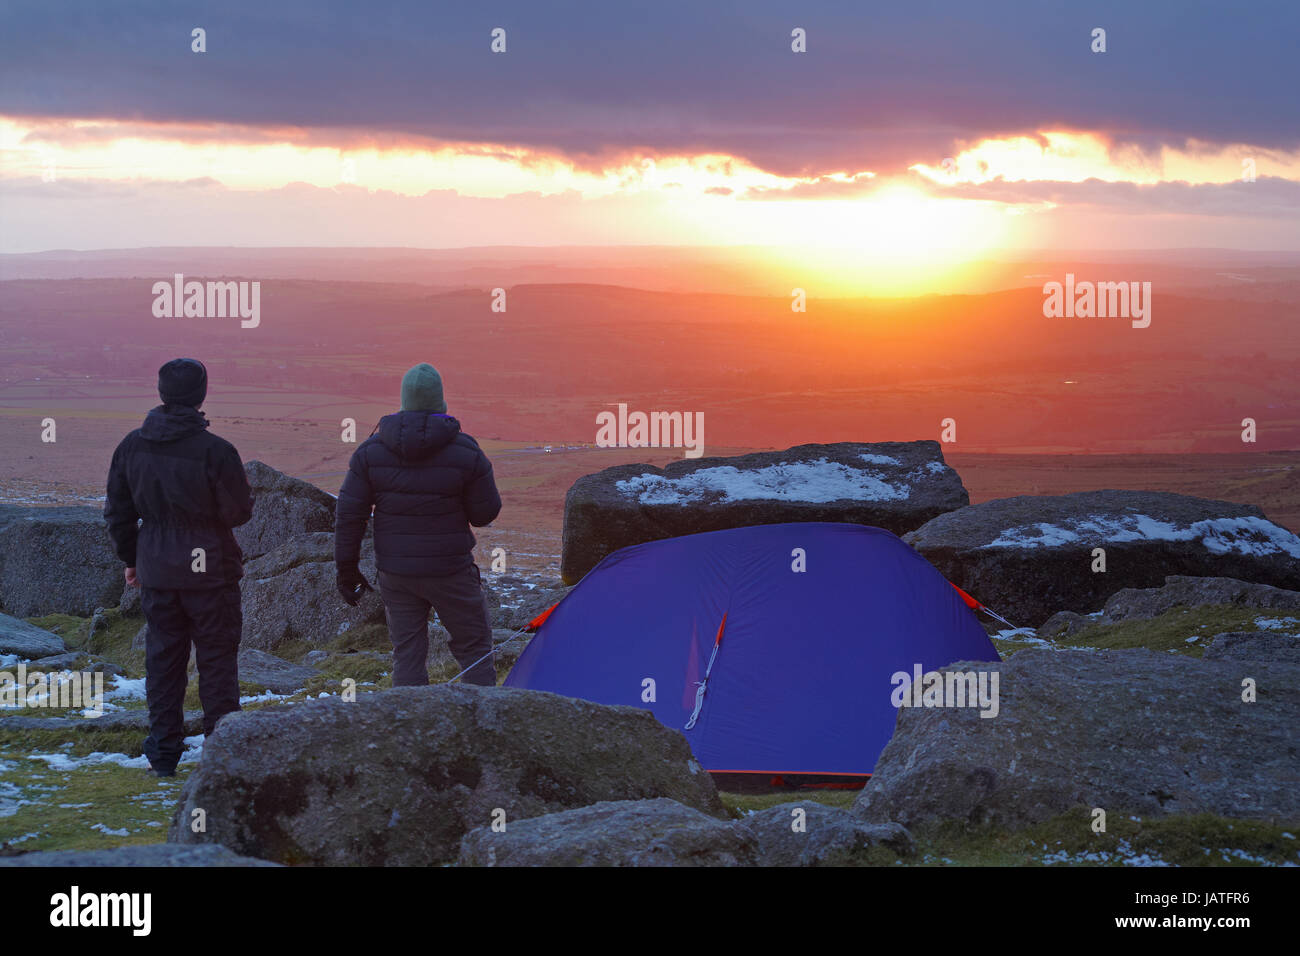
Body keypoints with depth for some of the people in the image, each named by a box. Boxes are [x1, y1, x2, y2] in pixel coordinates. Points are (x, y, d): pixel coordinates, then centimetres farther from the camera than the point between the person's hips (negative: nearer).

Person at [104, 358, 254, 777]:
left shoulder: (132, 446, 0)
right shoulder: (215, 450, -17)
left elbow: (118, 510, 8)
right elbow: (238, 512, -11)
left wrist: (130, 558, 20)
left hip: (156, 572, 4)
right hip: (210, 570, -4)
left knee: (162, 659, 12)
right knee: (217, 660, 5)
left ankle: (163, 751, 14)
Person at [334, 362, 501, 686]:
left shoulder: (370, 451, -3)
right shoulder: (466, 453, -11)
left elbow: (348, 516, -2)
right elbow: (485, 513, -3)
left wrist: (347, 571, 6)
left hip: (396, 574, 3)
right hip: (450, 571, -2)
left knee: (407, 655, 9)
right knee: (474, 649, 9)